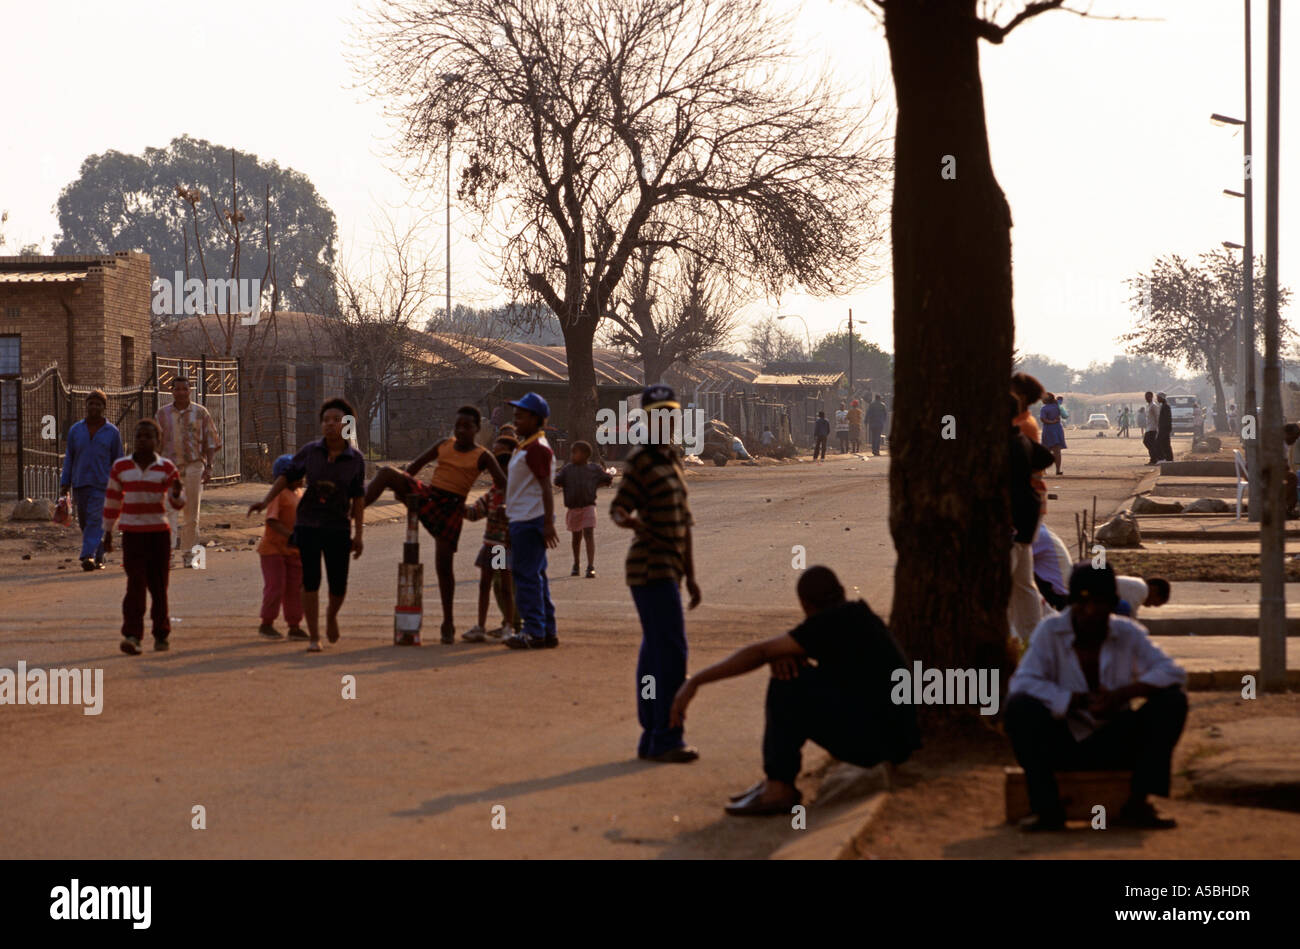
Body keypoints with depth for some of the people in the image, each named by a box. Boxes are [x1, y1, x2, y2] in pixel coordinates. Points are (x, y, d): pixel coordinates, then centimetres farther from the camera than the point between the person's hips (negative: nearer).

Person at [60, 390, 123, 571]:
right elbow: (69, 459, 12)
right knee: (84, 522, 8)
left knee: (95, 520, -16)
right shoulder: (75, 430, 9)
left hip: (102, 483, -4)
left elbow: (118, 461, 6)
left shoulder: (112, 432, 3)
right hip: (80, 483, 4)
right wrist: (64, 484, 6)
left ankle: (89, 556, -23)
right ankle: (98, 556, 22)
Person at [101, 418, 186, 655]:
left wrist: (176, 492, -24)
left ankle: (161, 633, 18)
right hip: (132, 534, -1)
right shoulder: (120, 467, 2)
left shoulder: (166, 468, 0)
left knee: (158, 586, 5)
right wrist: (108, 531, 14)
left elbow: (177, 503, -1)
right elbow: (112, 500, 12)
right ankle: (131, 635, -19)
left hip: (159, 533, 1)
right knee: (136, 583, -13)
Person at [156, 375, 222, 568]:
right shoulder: (163, 414, 8)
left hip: (194, 466, 0)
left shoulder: (201, 413, 6)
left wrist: (209, 467, -2)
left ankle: (188, 553, 12)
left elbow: (210, 442, 7)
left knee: (191, 513, 3)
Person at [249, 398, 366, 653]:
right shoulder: (311, 451, -3)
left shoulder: (355, 459, -3)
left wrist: (359, 535, 0)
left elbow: (358, 499, 2)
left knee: (338, 586, 1)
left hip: (337, 527, 0)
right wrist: (266, 501, -6)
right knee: (310, 581, -6)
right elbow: (287, 476, 7)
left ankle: (331, 614, 36)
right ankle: (314, 638, 2)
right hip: (308, 524, 0)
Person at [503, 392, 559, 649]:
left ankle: (534, 632, -7)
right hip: (522, 519, 11)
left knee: (527, 576, -9)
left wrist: (548, 524, -25)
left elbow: (546, 487, -20)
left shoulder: (537, 448, -14)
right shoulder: (525, 446, 18)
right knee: (536, 576, 12)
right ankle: (547, 631, 16)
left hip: (529, 521, -11)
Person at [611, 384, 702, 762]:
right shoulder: (640, 460, -10)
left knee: (656, 649, 10)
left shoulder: (672, 458, 15)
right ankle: (667, 738, -11)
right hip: (651, 565, -9)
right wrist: (625, 518, -38)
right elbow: (618, 505, -14)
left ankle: (652, 739, 15)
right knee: (671, 648, -13)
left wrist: (690, 574, 21)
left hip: (669, 567, 9)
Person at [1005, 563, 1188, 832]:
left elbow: (1173, 673, -10)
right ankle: (1047, 809, -28)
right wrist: (1080, 700, -26)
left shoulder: (1128, 633, -2)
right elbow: (1021, 683, -20)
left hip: (1114, 747, 2)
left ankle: (1136, 804, -20)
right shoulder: (1050, 631, -8)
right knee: (1020, 705, -30)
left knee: (1173, 701, -18)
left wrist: (1123, 694, -25)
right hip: (1062, 746, -2)